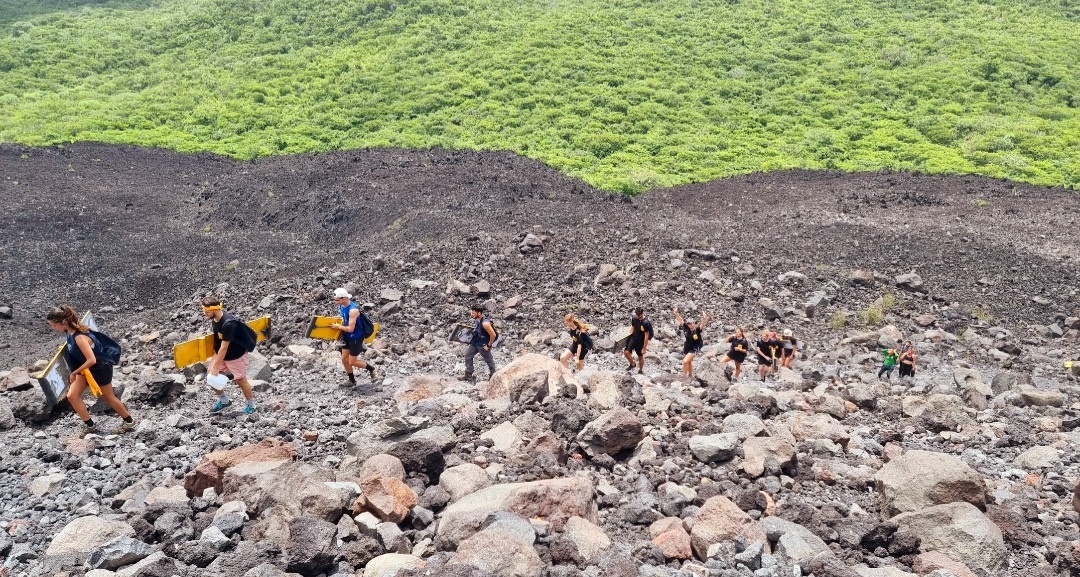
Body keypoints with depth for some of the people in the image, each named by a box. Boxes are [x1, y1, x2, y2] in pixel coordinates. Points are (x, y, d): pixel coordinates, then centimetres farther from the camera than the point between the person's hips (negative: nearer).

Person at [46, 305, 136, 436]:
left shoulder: (79, 337, -36)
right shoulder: (70, 331, -9)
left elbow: (91, 360, -37)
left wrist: (74, 373, -26)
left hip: (100, 368, -8)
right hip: (85, 368, 8)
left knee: (109, 397, 9)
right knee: (72, 396, 1)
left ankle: (128, 421, 29)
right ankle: (89, 425, 16)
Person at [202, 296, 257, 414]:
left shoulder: (228, 324, -35)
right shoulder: (214, 319, -10)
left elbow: (224, 348, -29)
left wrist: (216, 366, -23)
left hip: (236, 355, -8)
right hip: (220, 353, 8)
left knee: (240, 380, 3)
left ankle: (251, 404, 25)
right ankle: (223, 400, 29)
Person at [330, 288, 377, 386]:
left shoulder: (353, 310, -31)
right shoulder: (341, 306, -4)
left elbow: (350, 329, -29)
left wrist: (338, 326, -16)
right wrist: (339, 325, 1)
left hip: (356, 337, -8)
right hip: (347, 337, 8)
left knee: (352, 362, 1)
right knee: (344, 360, 12)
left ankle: (371, 368, 24)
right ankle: (352, 380, 29)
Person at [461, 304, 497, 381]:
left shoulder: (485, 323, -35)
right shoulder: (476, 319, -9)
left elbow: (493, 335, -28)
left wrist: (488, 345, -18)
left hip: (483, 345, -8)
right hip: (475, 342, 9)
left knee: (488, 360, 14)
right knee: (468, 355, 14)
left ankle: (492, 375, 38)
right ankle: (468, 375, 28)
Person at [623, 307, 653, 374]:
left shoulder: (646, 323, -25)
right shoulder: (634, 319, -7)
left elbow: (646, 336, -20)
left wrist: (644, 348, -17)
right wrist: (629, 337, 11)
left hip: (641, 341, -5)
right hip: (633, 338, 5)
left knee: (640, 357, 11)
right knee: (626, 352, -9)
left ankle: (640, 370, 34)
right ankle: (632, 364, 19)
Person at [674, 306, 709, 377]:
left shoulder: (697, 330, -20)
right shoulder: (686, 328, -10)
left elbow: (702, 325, -37)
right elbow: (680, 320, -14)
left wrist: (704, 319, -55)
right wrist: (676, 313, -26)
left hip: (694, 349, -6)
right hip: (686, 347, 6)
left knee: (685, 361, -19)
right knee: (689, 362, 23)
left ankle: (684, 376, -4)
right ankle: (690, 375, 44)